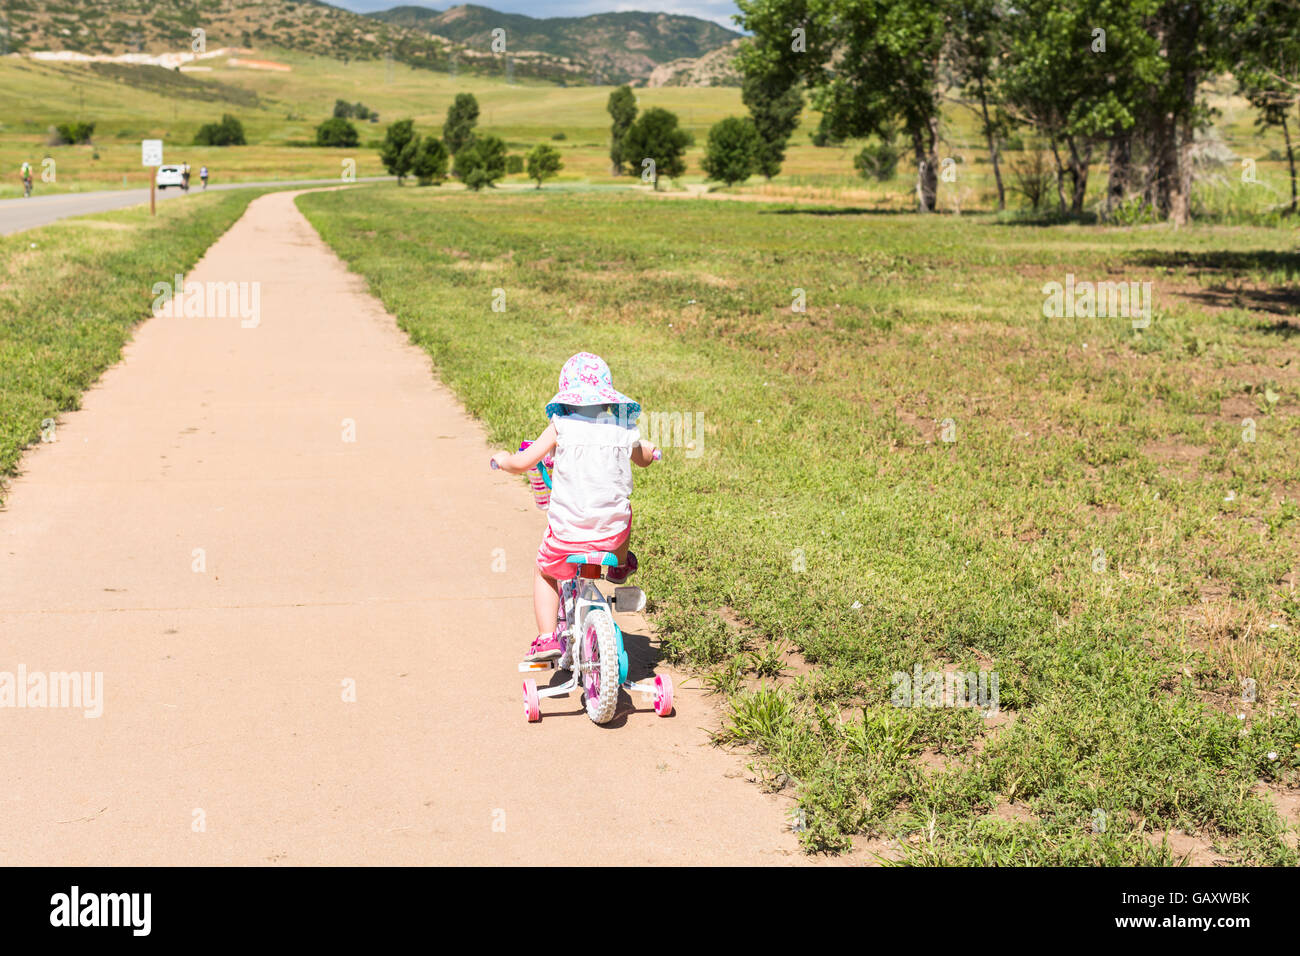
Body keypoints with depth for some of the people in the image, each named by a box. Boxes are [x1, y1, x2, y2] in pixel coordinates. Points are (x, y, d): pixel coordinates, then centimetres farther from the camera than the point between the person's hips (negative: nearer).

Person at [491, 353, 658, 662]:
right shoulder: (623, 430, 1)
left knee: (544, 573, 25)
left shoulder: (561, 427, -9)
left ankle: (546, 638, 11)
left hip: (567, 532, -2)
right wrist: (649, 449, 46)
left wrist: (502, 459, 12)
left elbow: (521, 463, -11)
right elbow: (644, 460, 22)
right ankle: (621, 565, 54)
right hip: (613, 531, 2)